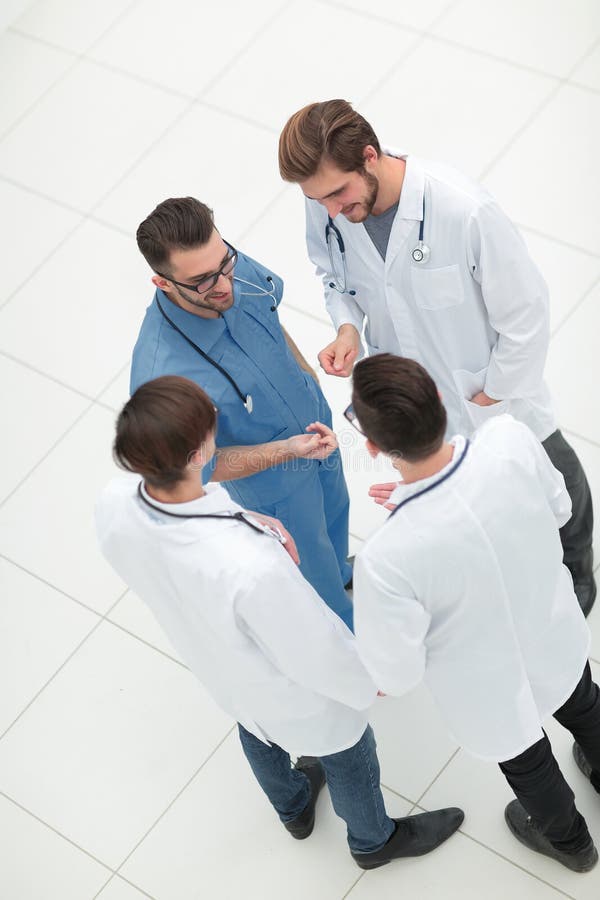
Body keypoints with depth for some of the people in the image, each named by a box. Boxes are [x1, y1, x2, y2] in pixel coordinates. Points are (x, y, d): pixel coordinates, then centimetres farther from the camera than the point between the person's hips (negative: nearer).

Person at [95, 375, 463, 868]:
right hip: (297, 695, -5)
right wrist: (370, 680, -9)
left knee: (257, 734, 38)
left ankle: (294, 807, 70)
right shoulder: (252, 569, -49)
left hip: (218, 670, 5)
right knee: (346, 759, 29)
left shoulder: (114, 506, -31)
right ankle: (374, 839, 61)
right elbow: (315, 657, -28)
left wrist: (246, 523, -15)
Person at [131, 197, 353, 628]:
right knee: (309, 552, 24)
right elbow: (199, 467, -28)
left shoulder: (236, 270, -27)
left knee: (334, 508, 34)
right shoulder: (162, 378, -45)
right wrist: (288, 451, -37)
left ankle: (342, 573, 67)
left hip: (313, 417, 6)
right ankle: (342, 623, 56)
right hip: (274, 482, -5)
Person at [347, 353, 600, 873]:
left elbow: (396, 673, -25)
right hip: (557, 638, 3)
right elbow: (558, 510, -9)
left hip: (492, 692, -3)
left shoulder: (387, 560, -44)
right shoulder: (512, 440, -32)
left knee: (527, 765, 32)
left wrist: (386, 681, -2)